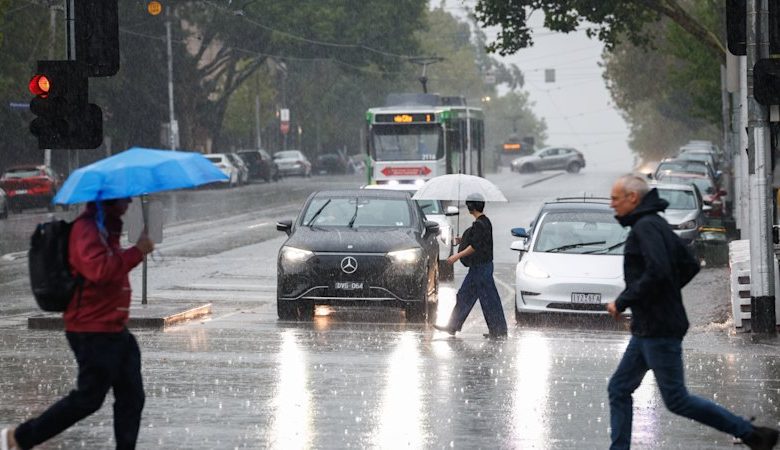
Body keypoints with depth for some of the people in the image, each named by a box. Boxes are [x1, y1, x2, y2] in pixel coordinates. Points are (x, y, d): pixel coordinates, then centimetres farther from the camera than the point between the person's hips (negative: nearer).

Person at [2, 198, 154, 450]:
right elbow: (99, 270, -32)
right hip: (93, 332, -10)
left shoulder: (105, 228, 15)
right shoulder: (86, 229, -17)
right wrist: (137, 252, -26)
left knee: (132, 397, 5)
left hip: (114, 331, 10)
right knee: (88, 398, -4)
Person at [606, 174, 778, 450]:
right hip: (647, 329, 10)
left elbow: (657, 272, -28)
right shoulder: (657, 225, 15)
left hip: (659, 329, -10)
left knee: (677, 400, -5)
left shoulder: (646, 226, -16)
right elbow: (690, 265, 22)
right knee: (619, 389, 10)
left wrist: (623, 302, -19)